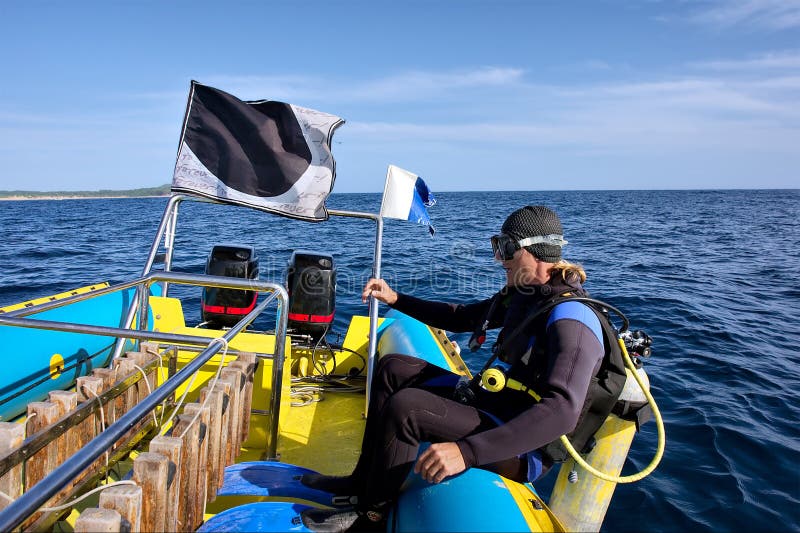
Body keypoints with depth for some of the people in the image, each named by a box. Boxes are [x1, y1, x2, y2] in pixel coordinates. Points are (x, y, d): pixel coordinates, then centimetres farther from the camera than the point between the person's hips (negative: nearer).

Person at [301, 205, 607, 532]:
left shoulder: (571, 318, -25)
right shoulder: (522, 294, 4)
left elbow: (562, 411, -38)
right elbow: (460, 318, 18)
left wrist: (467, 450, -47)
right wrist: (395, 299, 7)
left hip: (522, 447, -9)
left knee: (404, 407, -29)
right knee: (392, 368, 10)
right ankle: (363, 480, 14)